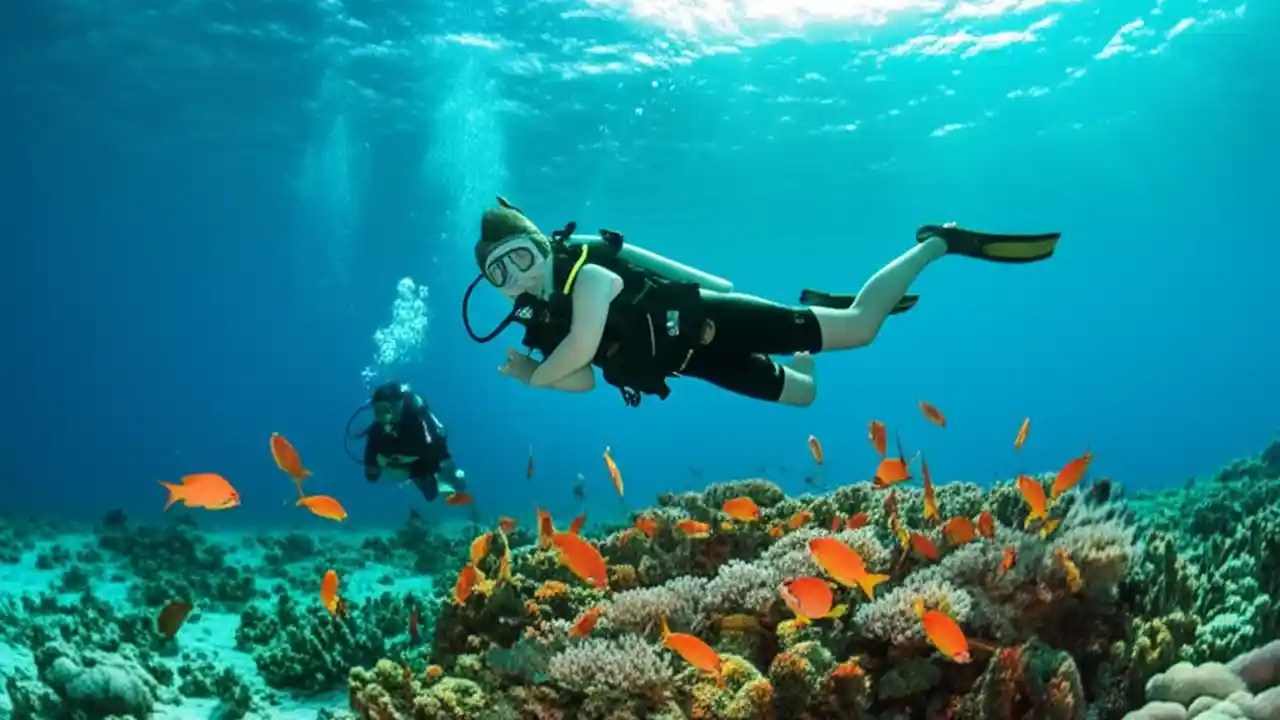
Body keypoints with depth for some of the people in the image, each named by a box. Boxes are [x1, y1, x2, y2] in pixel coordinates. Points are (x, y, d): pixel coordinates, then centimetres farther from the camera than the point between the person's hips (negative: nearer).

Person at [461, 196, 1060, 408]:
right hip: (698, 362, 8)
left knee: (860, 326, -11)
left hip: (711, 323, -8)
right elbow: (585, 378, 9)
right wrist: (530, 371, -8)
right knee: (803, 393, 23)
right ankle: (816, 307, 44)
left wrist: (533, 375, -18)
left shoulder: (586, 271, -24)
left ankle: (939, 241, 7)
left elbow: (582, 348, -37)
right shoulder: (539, 322, 1)